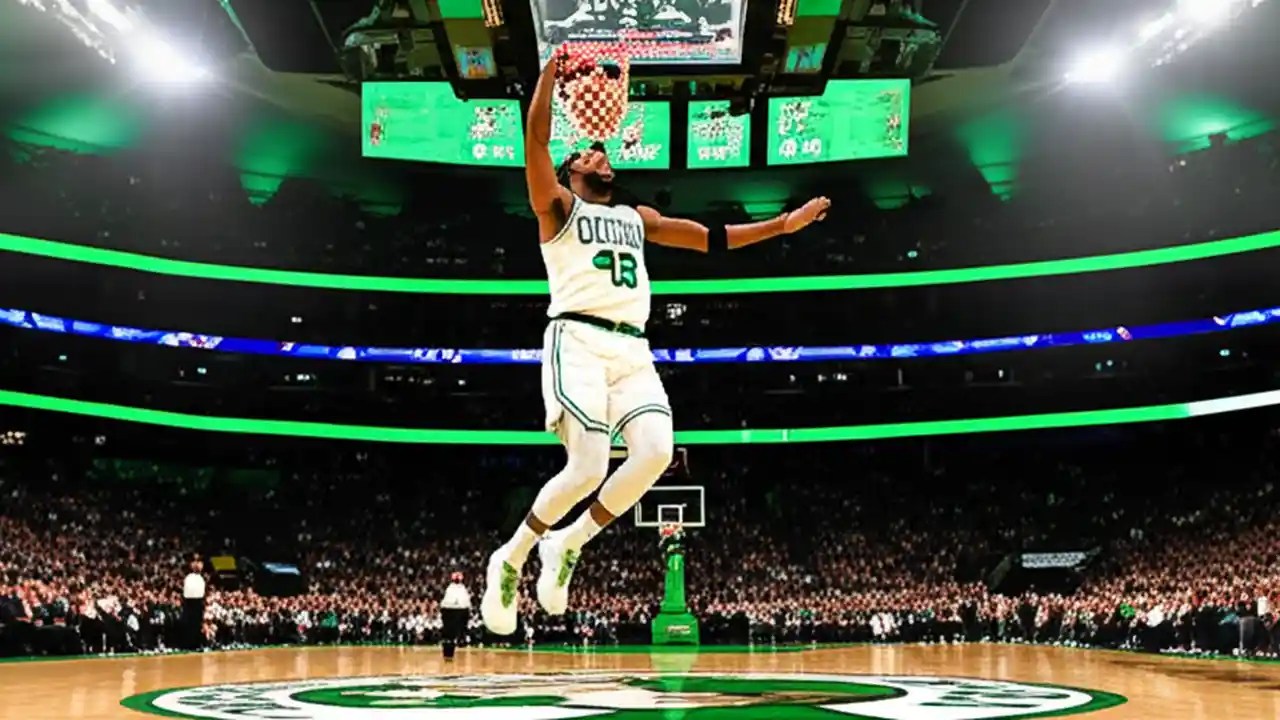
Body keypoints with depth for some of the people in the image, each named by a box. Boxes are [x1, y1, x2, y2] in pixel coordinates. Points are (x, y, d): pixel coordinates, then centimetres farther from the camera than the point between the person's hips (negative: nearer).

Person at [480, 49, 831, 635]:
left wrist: (783, 224, 24)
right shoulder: (558, 208, 12)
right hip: (577, 342, -5)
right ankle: (510, 559, 3)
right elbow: (536, 139, -4)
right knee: (588, 468, -20)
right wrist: (552, 69, -12)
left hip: (632, 351, 5)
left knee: (656, 451, -20)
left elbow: (710, 238, 29)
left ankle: (568, 544, 0)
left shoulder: (636, 218, 29)